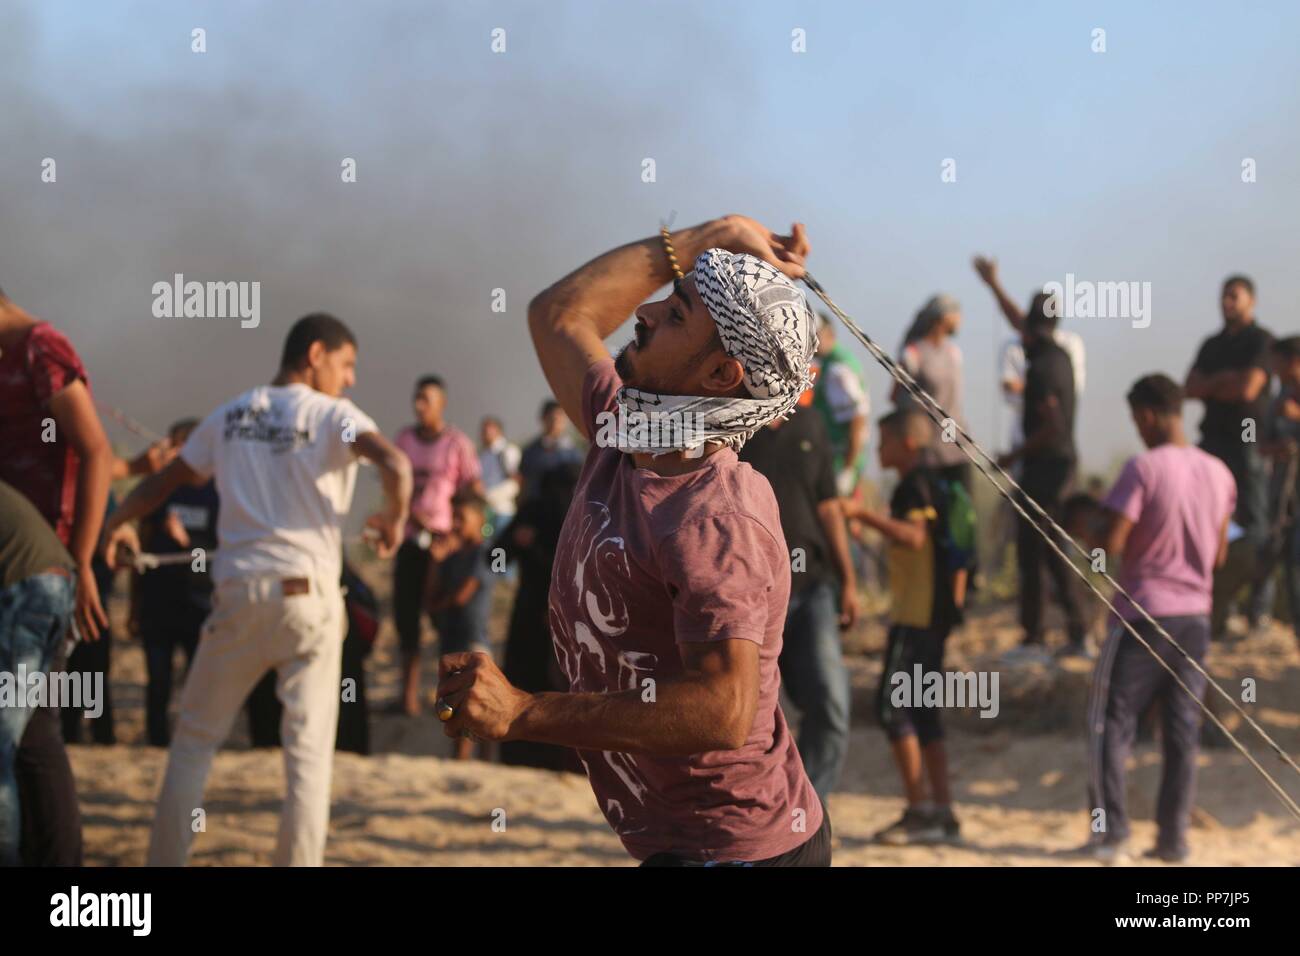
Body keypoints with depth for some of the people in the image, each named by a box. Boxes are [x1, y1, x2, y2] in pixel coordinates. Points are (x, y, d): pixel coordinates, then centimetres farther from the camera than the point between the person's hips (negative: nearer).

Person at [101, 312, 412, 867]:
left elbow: (164, 482, 23)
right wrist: (395, 520, 0)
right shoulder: (332, 416, -1)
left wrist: (117, 524, 39)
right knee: (308, 748, 2)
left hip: (238, 592, 3)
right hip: (308, 593, -3)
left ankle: (165, 862, 12)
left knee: (195, 738, 14)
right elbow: (395, 465, -19)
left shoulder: (228, 417, 12)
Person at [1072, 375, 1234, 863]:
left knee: (1112, 722, 4)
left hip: (1144, 613, -5)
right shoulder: (1218, 474, 5)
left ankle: (1110, 832, -1)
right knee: (1182, 730, 9)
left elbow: (1108, 543, -18)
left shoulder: (1144, 468, -15)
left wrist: (1097, 523, 3)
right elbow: (1219, 553, 14)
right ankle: (1174, 837, 9)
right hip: (1196, 615, 5)